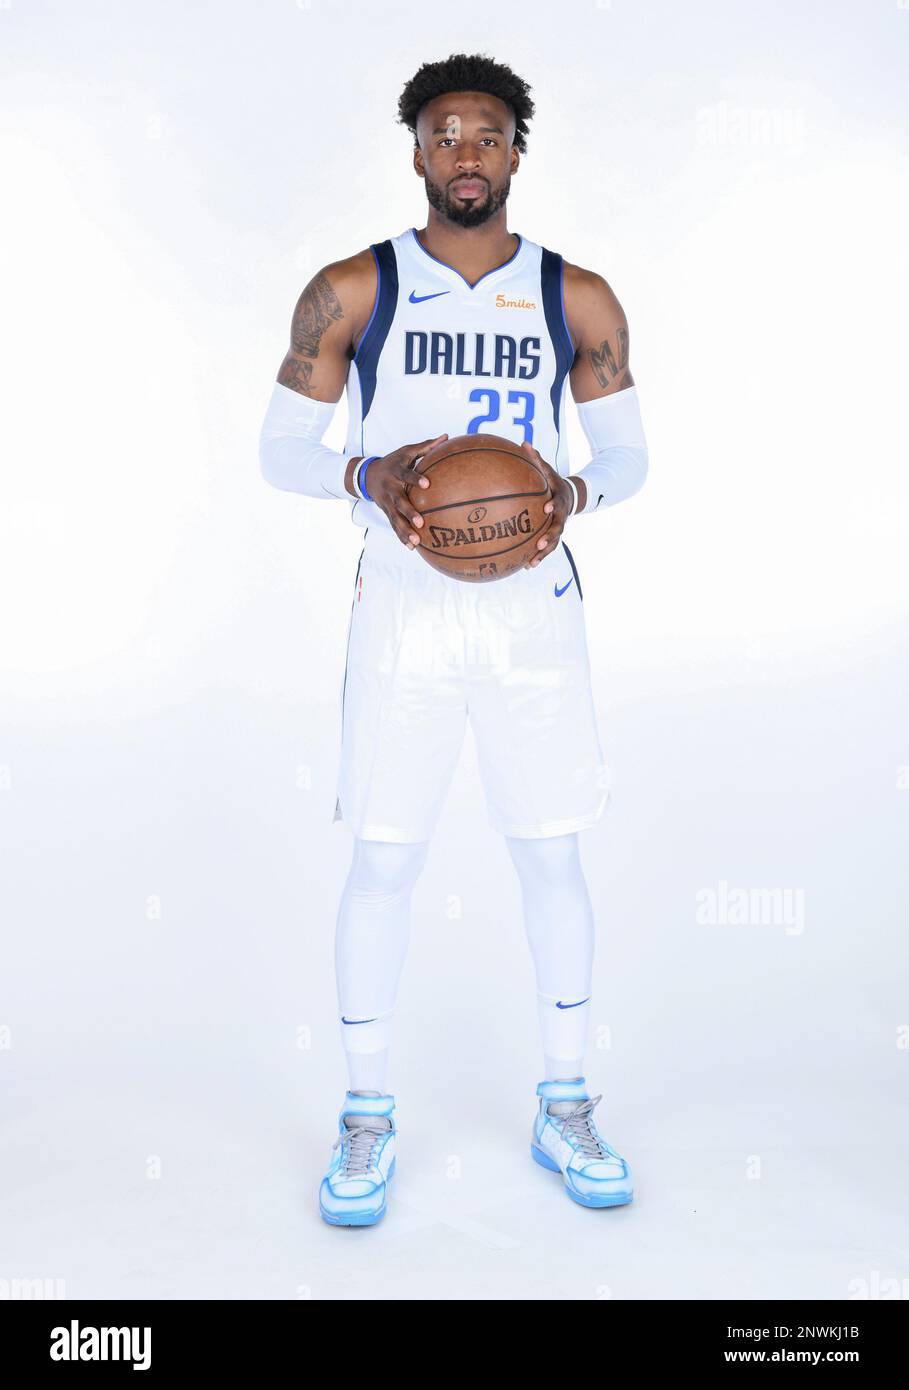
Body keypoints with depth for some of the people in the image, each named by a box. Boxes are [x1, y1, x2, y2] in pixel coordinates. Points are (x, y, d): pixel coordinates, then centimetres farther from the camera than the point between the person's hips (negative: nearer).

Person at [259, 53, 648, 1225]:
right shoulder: (350, 291, 1)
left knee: (551, 856, 6)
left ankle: (564, 1108, 24)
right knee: (383, 862, 2)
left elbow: (628, 453, 10)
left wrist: (572, 491, -13)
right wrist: (363, 475, -17)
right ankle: (366, 1115, 21)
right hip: (403, 606, -1)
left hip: (535, 606, 2)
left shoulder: (578, 300, 5)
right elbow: (281, 448, 4)